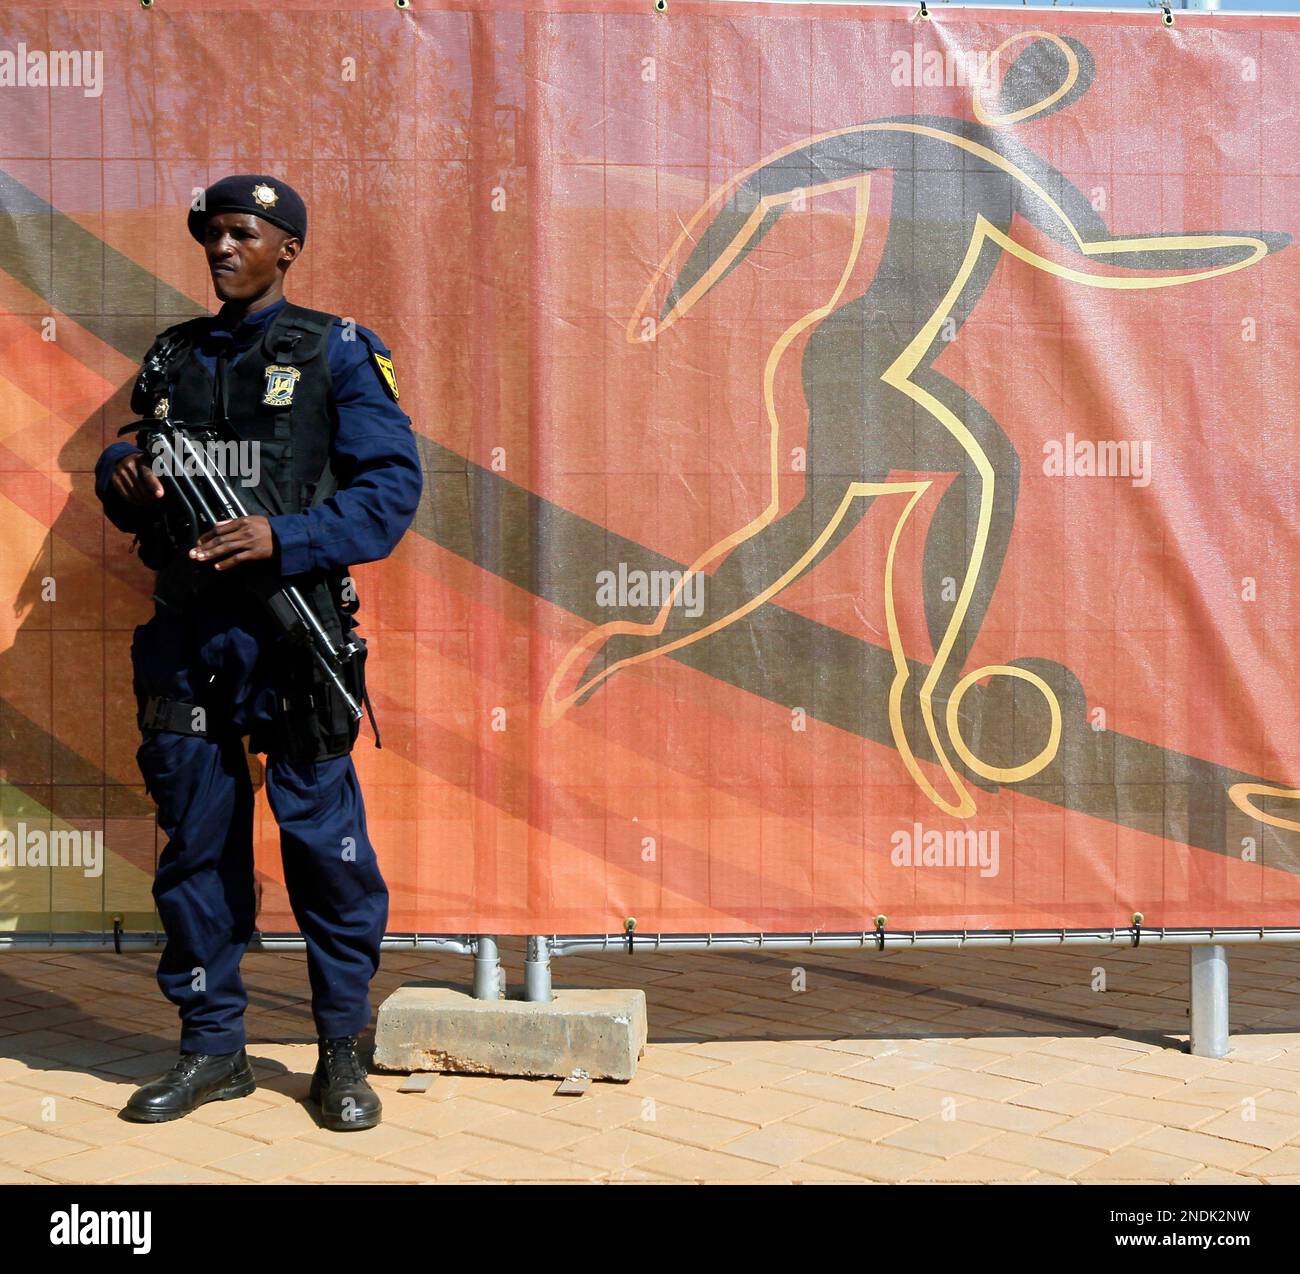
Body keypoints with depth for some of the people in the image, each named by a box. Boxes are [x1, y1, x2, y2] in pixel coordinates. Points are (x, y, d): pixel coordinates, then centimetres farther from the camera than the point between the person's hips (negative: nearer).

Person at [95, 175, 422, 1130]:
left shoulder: (336, 353, 2)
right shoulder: (173, 357, 16)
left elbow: (392, 485, -6)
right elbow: (130, 467, 24)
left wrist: (283, 539, -17)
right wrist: (122, 479, 0)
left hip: (290, 627, -5)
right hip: (185, 627, 5)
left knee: (324, 837, -2)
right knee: (195, 840, 9)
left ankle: (343, 1052, 13)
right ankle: (211, 1048, 23)